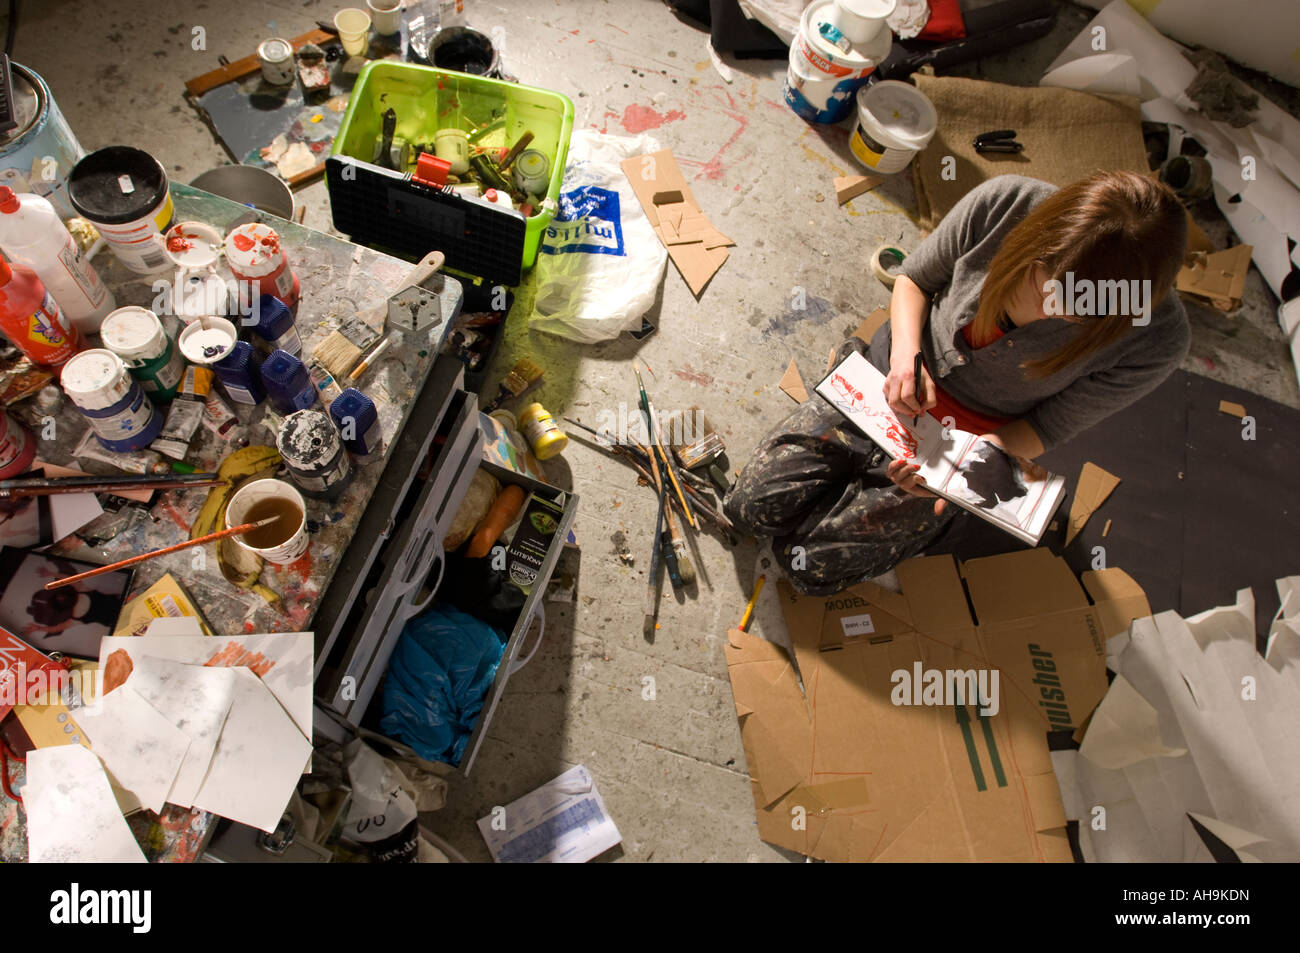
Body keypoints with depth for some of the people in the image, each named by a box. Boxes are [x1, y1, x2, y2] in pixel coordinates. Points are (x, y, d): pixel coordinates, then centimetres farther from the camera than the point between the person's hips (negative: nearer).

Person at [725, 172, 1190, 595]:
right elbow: (914, 277, -5)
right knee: (752, 504, -3)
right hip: (894, 380, 2)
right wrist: (905, 353, -24)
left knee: (810, 563, -7)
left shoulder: (1156, 341, -26)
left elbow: (1051, 425, -11)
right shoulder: (1003, 202, -24)